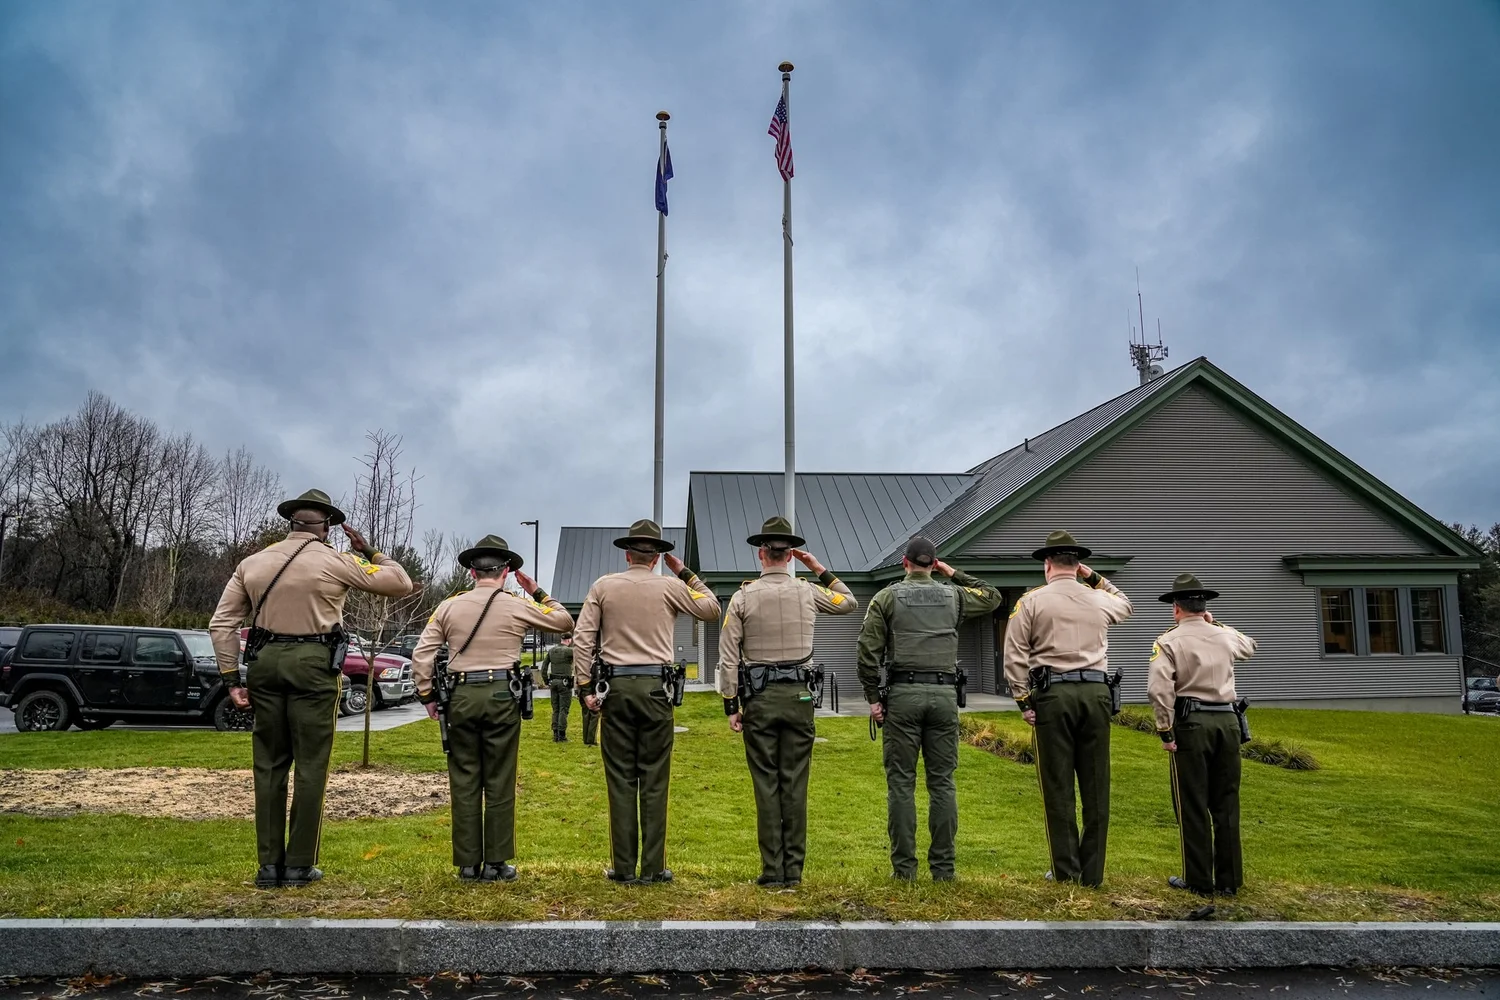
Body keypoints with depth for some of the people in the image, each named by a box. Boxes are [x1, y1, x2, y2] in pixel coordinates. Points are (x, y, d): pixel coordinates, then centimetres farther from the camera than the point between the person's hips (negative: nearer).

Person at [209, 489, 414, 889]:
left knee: (269, 765, 12)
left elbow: (221, 624, 8)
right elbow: (402, 584, 0)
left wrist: (232, 678, 9)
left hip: (265, 662, 4)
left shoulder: (253, 562, 10)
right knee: (310, 766, 4)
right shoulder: (335, 562, -3)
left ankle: (269, 864, 16)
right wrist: (370, 553, 13)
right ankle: (299, 865, 8)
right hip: (313, 665, -4)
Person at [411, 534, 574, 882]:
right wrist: (537, 593, 17)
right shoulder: (517, 606, 0)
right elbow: (565, 622, 11)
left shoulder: (449, 606, 5)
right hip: (501, 696, -2)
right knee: (499, 783, 5)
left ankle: (468, 863, 14)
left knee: (464, 782, 8)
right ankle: (496, 863, 10)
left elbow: (421, 654, 3)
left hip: (460, 696, 2)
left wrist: (427, 696, 11)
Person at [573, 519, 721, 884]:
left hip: (615, 688, 1)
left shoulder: (603, 586, 4)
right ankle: (653, 868, 8)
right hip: (655, 688, -1)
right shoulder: (669, 587, 1)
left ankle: (623, 867, 10)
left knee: (620, 779, 6)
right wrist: (685, 574, 18)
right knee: (654, 780, 4)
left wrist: (586, 686, 3)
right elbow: (711, 609, 14)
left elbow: (582, 638, 1)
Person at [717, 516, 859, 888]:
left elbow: (728, 657, -4)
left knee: (766, 784, 3)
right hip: (799, 695, 2)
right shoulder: (808, 592, 1)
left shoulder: (743, 597, -3)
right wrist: (820, 569, 19)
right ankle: (794, 869, 11)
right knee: (795, 783, 6)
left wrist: (731, 705, 2)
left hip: (759, 697, -1)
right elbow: (850, 602, 21)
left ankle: (772, 870, 7)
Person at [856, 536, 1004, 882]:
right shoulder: (954, 595, 9)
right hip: (944, 694, 2)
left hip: (903, 694, -2)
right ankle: (943, 867, 9)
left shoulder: (887, 597, 3)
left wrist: (873, 697, 2)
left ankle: (904, 867, 4)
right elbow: (993, 597, 28)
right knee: (942, 781, 6)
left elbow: (869, 650, -3)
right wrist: (955, 574, 26)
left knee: (901, 781, 2)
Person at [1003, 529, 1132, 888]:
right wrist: (1094, 577, 37)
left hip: (1053, 693, -3)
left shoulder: (1032, 600, 3)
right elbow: (1125, 606, 39)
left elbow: (1015, 656, -3)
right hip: (1096, 692, 3)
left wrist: (1024, 701, 2)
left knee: (1058, 785, 2)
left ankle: (1066, 871, 5)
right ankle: (1093, 871, 12)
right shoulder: (1099, 599, 13)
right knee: (1096, 785, 7)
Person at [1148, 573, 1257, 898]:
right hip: (1227, 721, 5)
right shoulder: (1225, 637, 9)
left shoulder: (1169, 640, -5)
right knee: (1226, 804, 11)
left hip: (1191, 723, -5)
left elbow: (1159, 689, -17)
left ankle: (1199, 881, 7)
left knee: (1193, 806, 3)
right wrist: (1216, 623, 34)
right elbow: (1250, 646, 35)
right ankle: (1229, 879, 17)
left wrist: (1166, 732, -9)